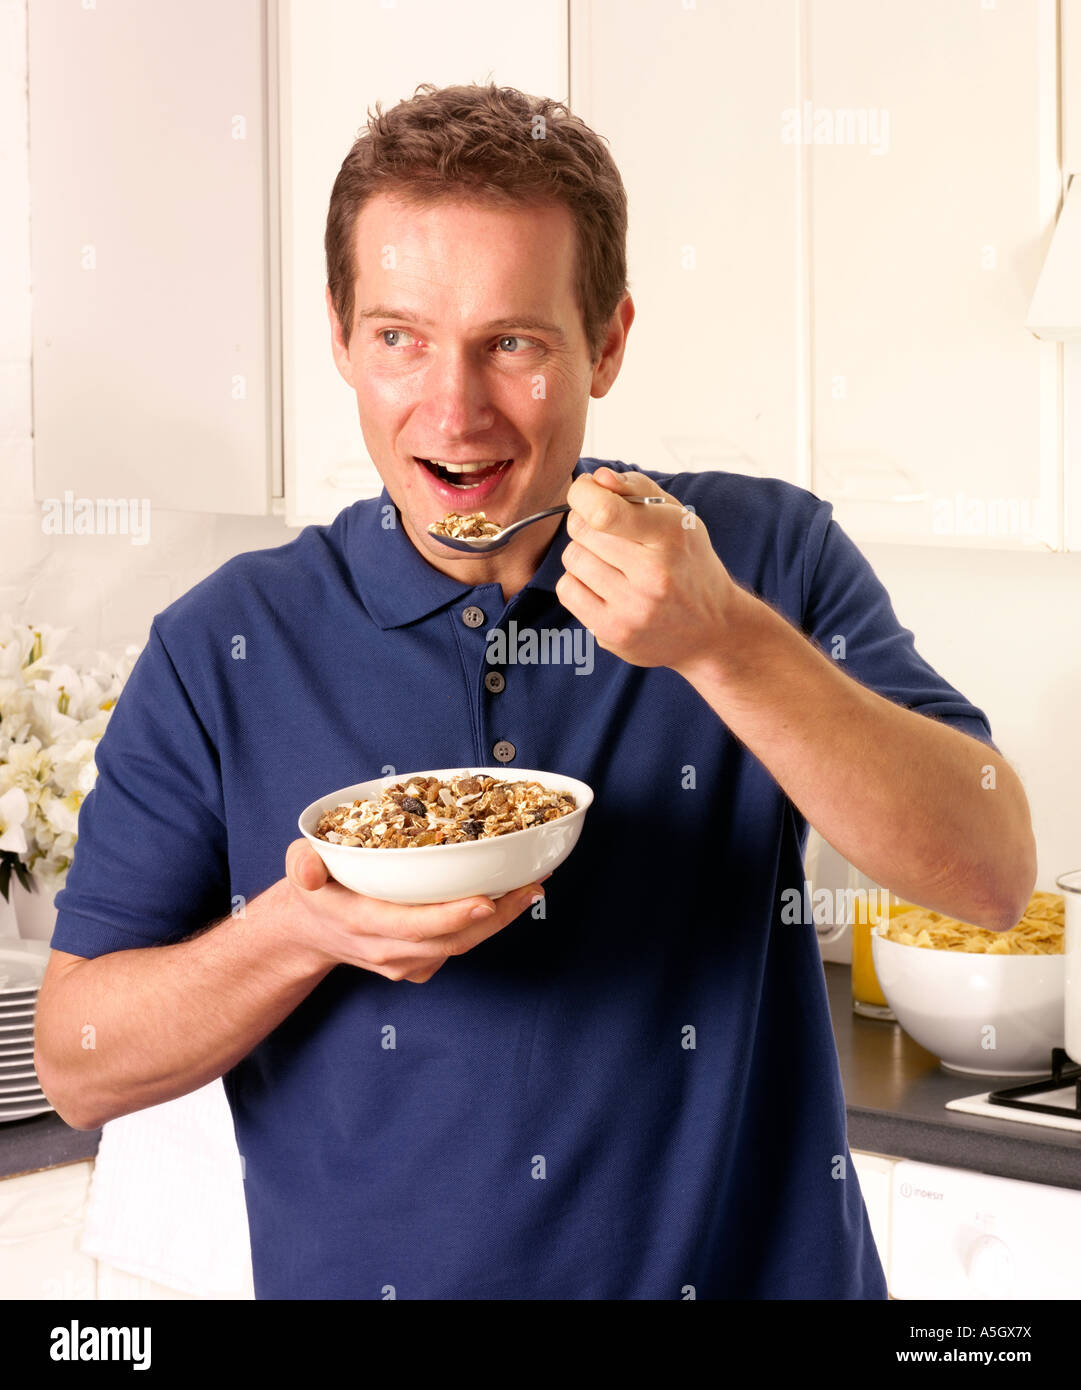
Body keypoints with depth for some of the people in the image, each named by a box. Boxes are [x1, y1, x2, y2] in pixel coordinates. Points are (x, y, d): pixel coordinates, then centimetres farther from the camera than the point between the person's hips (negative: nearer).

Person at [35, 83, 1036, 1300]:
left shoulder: (769, 558, -7)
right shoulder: (225, 651, -7)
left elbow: (992, 877, -16)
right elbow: (75, 1064, -5)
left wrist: (722, 639, -27)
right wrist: (302, 932, -22)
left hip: (753, 1265, 0)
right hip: (368, 1270, 0)